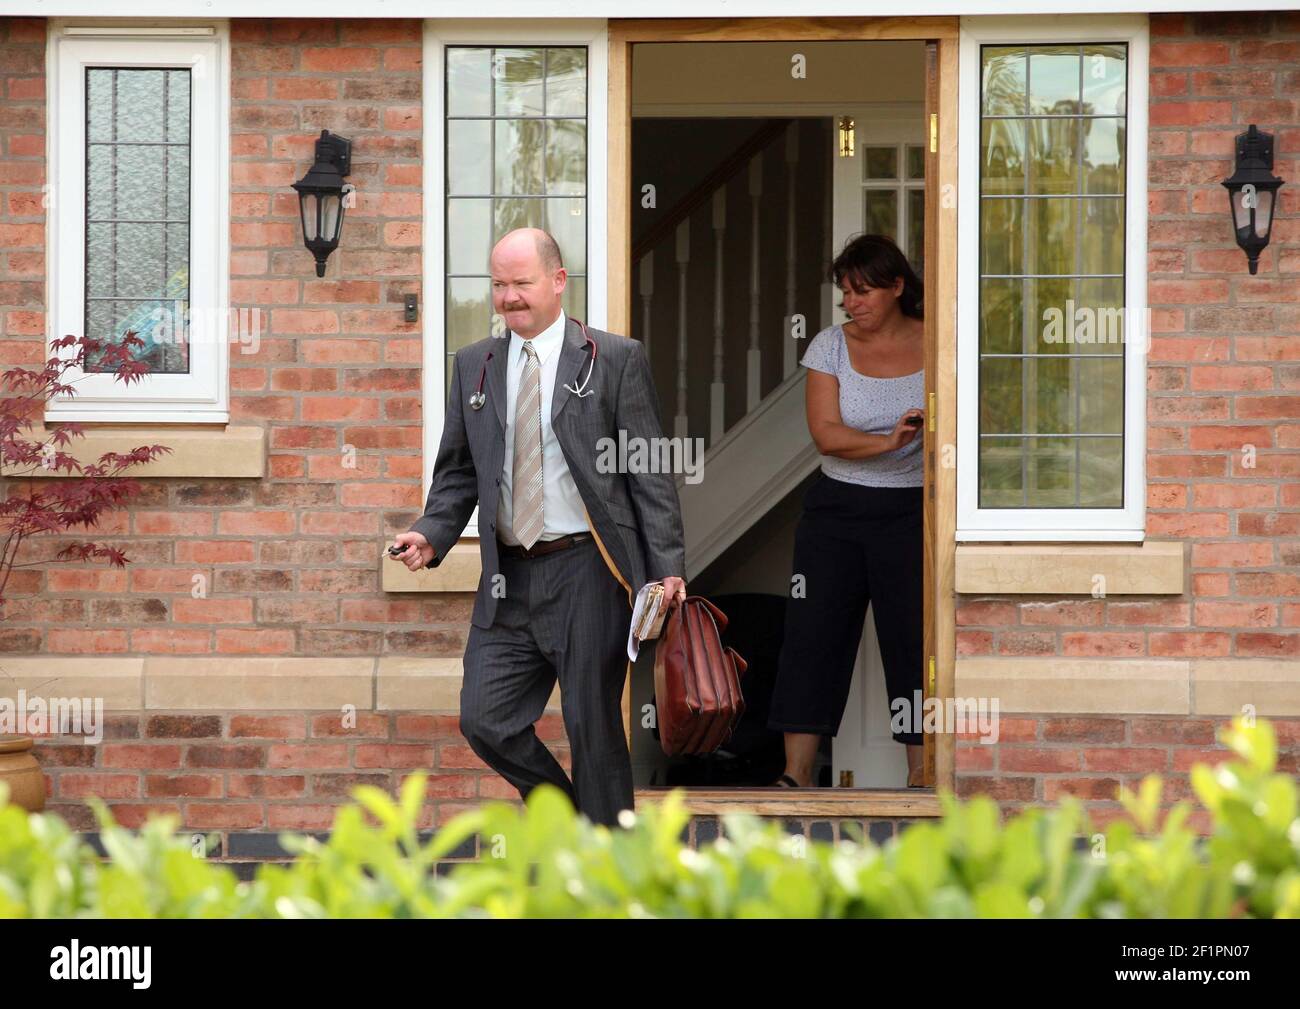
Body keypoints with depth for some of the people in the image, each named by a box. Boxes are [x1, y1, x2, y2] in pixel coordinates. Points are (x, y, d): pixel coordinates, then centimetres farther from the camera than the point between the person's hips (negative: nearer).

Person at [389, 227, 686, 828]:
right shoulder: (474, 365, 11)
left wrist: (667, 567, -9)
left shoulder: (616, 360, -1)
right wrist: (432, 534, -2)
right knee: (485, 721, -1)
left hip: (585, 574, -4)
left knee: (593, 728, 1)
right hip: (508, 578, 4)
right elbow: (458, 470, 16)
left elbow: (650, 473, -2)